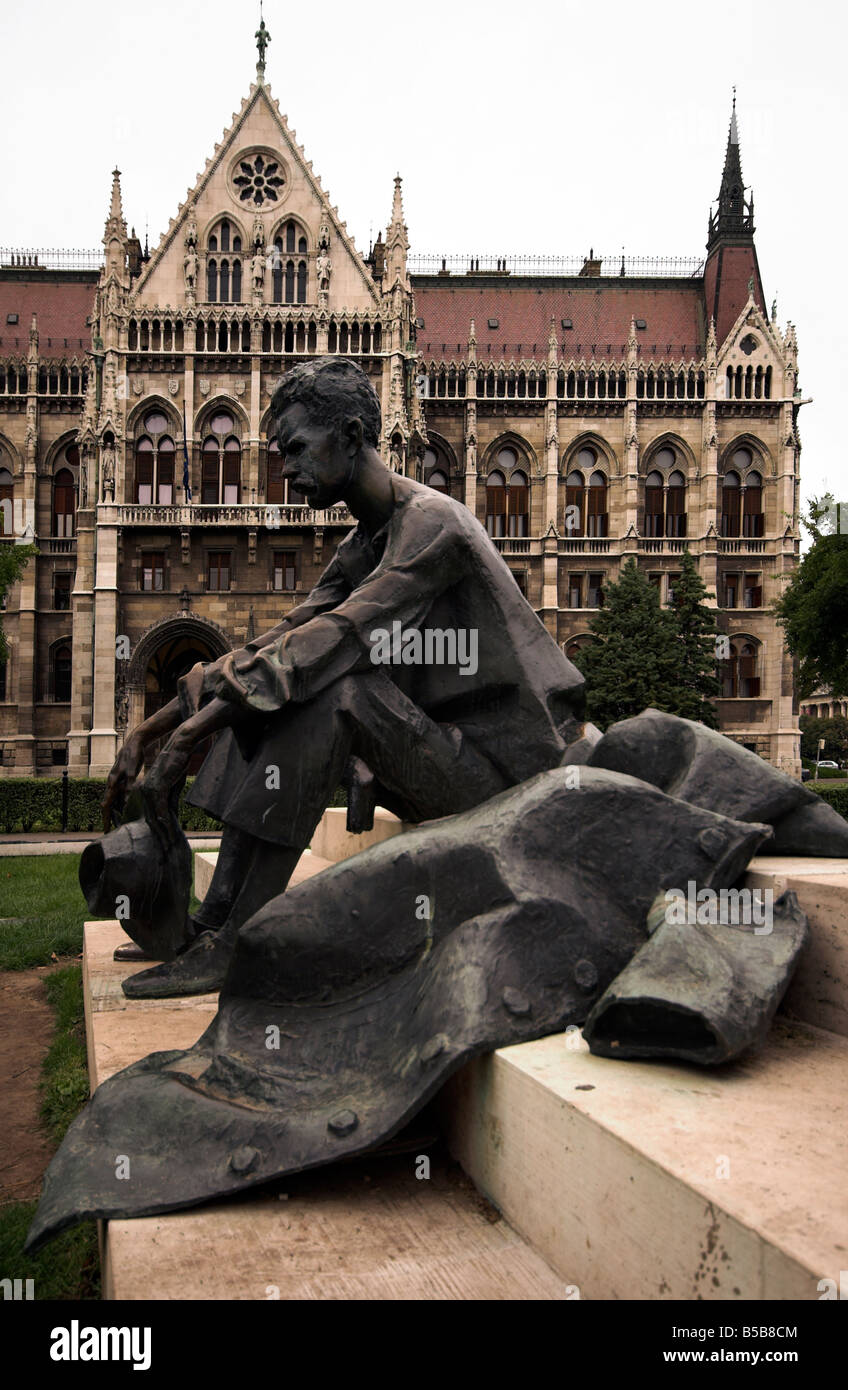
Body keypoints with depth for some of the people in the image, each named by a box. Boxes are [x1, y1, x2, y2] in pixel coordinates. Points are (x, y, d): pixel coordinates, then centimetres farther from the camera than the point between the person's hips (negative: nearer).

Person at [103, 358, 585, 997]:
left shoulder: (432, 520, -17)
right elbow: (275, 642, 9)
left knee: (334, 685, -29)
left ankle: (229, 945, -26)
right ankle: (215, 914, -11)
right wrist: (145, 734, 2)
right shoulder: (360, 548, 12)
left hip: (499, 767, -9)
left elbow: (333, 638, -27)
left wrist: (189, 734, -28)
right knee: (264, 683, -1)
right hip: (440, 756, 9)